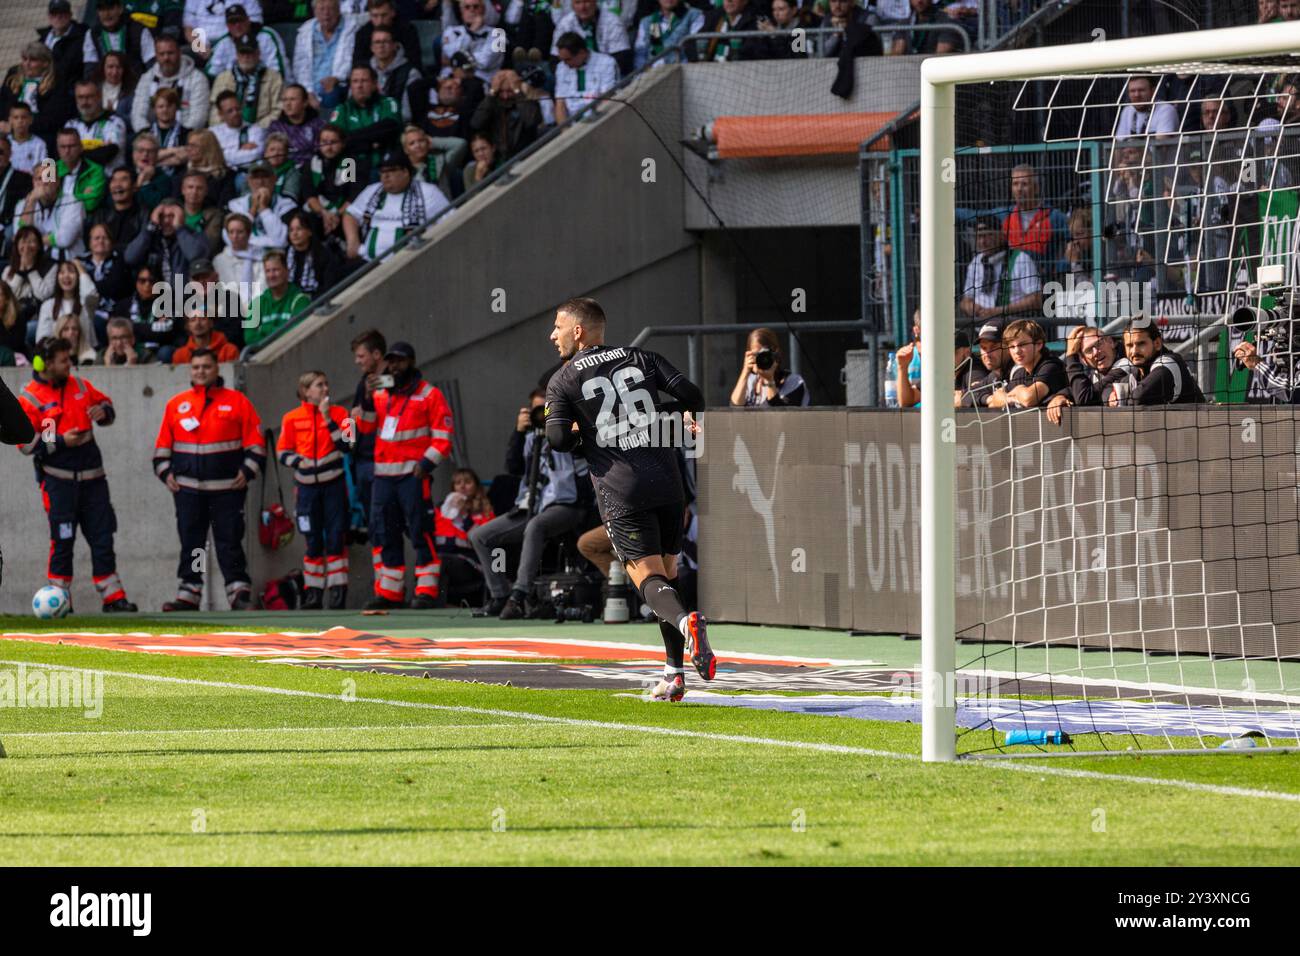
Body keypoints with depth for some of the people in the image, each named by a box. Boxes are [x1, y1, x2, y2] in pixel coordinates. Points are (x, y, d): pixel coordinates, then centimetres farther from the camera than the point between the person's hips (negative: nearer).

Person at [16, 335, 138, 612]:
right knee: (62, 540, -4)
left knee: (102, 537, 6)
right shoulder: (29, 398, -6)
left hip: (91, 475, 5)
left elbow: (105, 403, 21)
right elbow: (26, 443, -9)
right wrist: (60, 441, -18)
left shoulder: (78, 385, 9)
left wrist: (104, 412, -3)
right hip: (58, 479, -5)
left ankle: (112, 596, 10)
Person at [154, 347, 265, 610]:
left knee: (229, 542, -3)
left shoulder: (237, 401, 3)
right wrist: (165, 472, 4)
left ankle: (240, 595, -2)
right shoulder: (176, 405, 10)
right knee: (190, 543, 4)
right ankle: (188, 596, 8)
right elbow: (163, 445, 16)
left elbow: (256, 442, 3)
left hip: (227, 488, -2)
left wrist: (247, 471, -6)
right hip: (187, 488, 2)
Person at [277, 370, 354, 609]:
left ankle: (338, 590, 0)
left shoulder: (338, 413, 2)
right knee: (313, 542, 6)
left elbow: (347, 444, -9)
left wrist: (328, 419, -15)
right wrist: (299, 462, -14)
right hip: (307, 485, 1)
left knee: (336, 539, -3)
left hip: (333, 483, -1)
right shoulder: (292, 418, 2)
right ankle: (314, 592, 12)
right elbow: (283, 452, 5)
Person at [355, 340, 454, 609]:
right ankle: (389, 592, 14)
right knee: (383, 533, 7)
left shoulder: (429, 395, -1)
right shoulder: (379, 395, 16)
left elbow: (443, 436, -5)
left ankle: (427, 590, -7)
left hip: (413, 474, -6)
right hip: (383, 475, 6)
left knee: (419, 531, -9)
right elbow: (366, 428, 8)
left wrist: (427, 463, -16)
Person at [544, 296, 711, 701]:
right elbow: (694, 397, 6)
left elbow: (559, 440, -6)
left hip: (622, 493, -4)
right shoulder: (641, 358, 13)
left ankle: (685, 621, -39)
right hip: (667, 484, 4)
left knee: (649, 577, -7)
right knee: (667, 573, 15)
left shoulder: (563, 382, 3)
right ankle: (675, 674, 9)